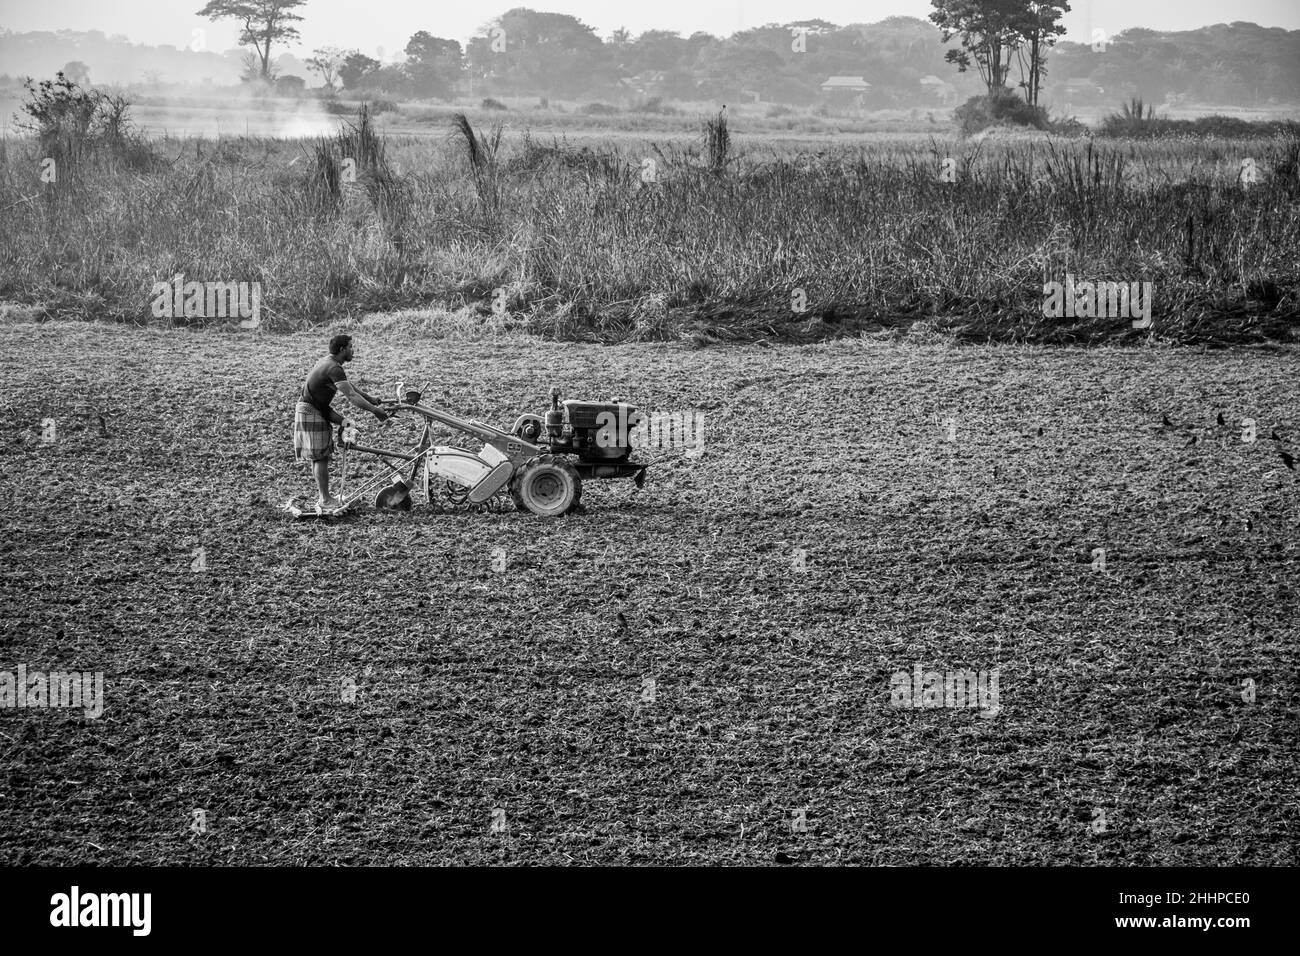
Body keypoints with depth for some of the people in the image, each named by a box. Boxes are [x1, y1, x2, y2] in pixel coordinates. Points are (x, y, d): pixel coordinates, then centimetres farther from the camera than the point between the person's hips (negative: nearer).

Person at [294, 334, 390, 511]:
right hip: (310, 412, -10)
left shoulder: (328, 362, 12)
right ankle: (325, 501, -5)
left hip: (318, 409, 10)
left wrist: (373, 401, 14)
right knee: (321, 457, -7)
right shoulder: (333, 368, -22)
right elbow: (352, 396, -27)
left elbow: (351, 387, 17)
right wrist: (376, 410, -26)